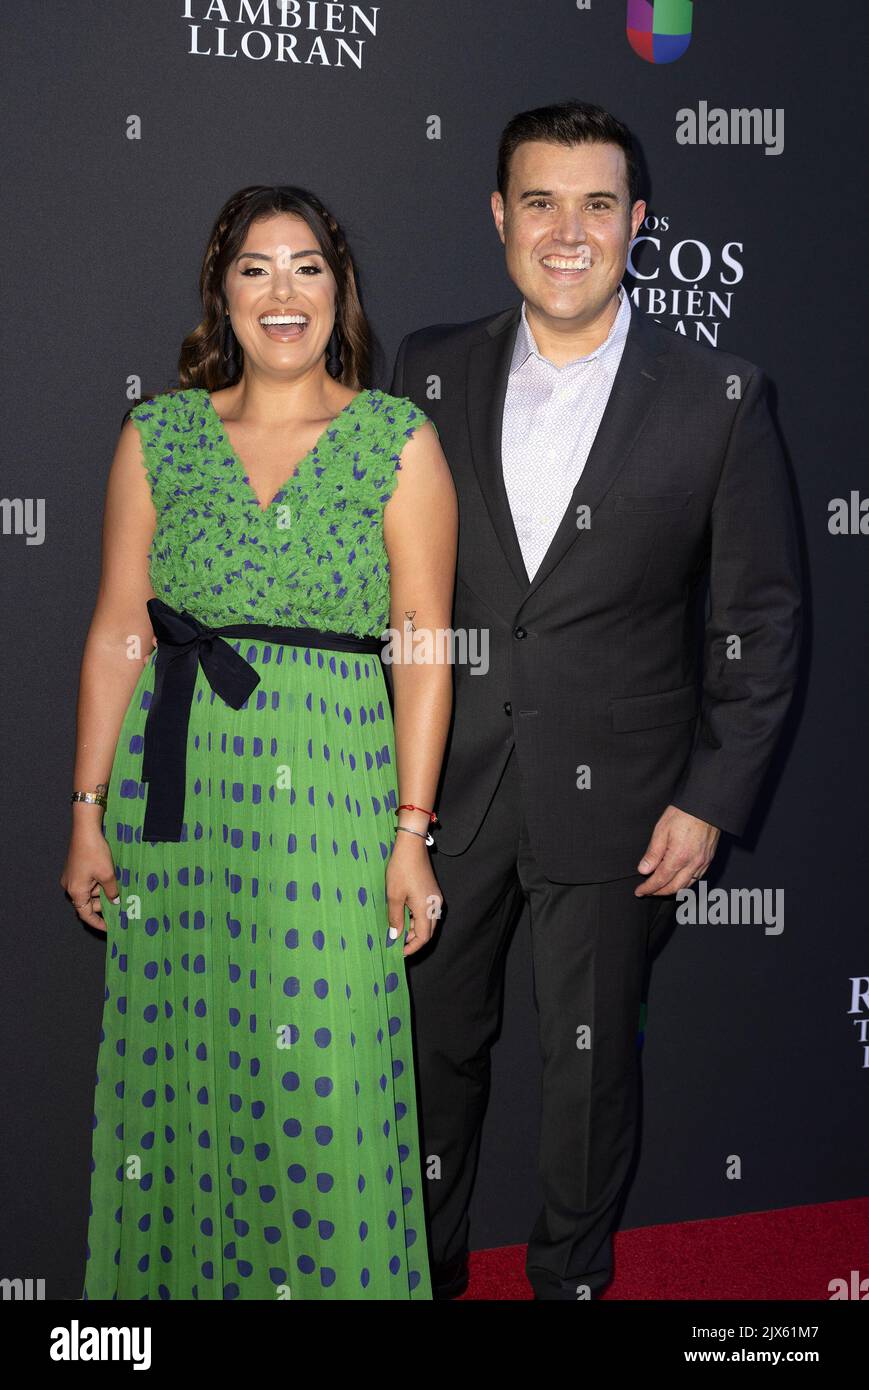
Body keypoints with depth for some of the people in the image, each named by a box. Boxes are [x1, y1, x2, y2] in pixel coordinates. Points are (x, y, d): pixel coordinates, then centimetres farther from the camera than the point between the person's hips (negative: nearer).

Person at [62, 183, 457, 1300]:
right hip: (175, 784, 2)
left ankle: (331, 1278, 20)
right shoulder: (157, 435, 8)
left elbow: (424, 643, -1)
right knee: (173, 1062, 8)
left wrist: (412, 831, -7)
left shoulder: (399, 439, 2)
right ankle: (178, 1271, 29)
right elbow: (118, 630, 7)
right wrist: (89, 812, 3)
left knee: (324, 1080, -2)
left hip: (331, 787, -2)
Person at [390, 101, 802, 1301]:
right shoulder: (429, 372, 1)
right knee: (433, 1039, 17)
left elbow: (760, 618, -3)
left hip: (612, 800, -2)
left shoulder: (718, 398, -7)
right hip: (445, 786, 3)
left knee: (589, 1057, 13)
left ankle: (571, 1273, 37)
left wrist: (712, 800, -7)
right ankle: (422, 1263, 39)